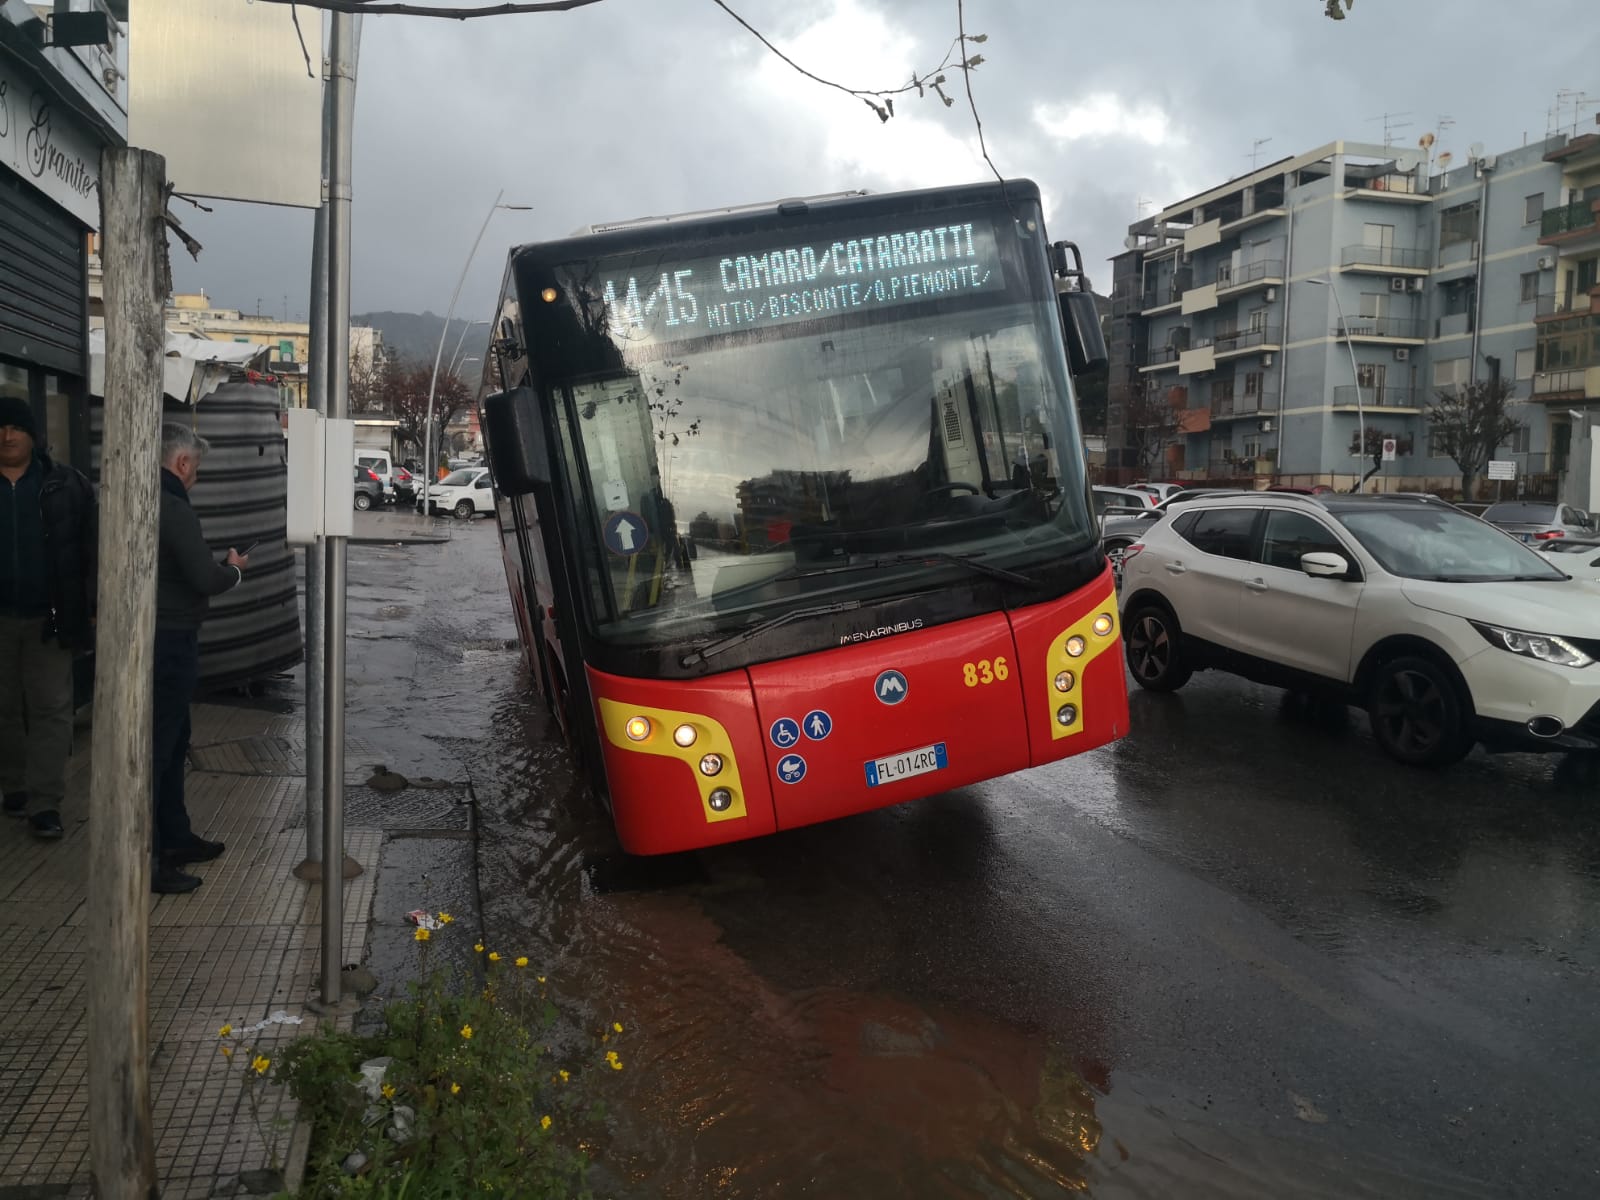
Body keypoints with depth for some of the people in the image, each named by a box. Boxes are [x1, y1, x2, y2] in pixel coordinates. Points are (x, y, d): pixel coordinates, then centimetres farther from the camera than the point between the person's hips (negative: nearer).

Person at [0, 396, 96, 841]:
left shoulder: (65, 483, -1)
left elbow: (89, 549, 0)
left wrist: (92, 605, -4)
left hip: (48, 616, -2)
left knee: (50, 708, -2)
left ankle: (45, 803, 1)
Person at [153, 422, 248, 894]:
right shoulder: (173, 509, -18)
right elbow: (206, 580, -20)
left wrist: (218, 566, 12)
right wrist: (234, 569, -1)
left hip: (159, 637, 10)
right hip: (169, 642, -10)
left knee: (173, 740, 20)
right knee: (156, 748, -4)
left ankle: (176, 839, 32)